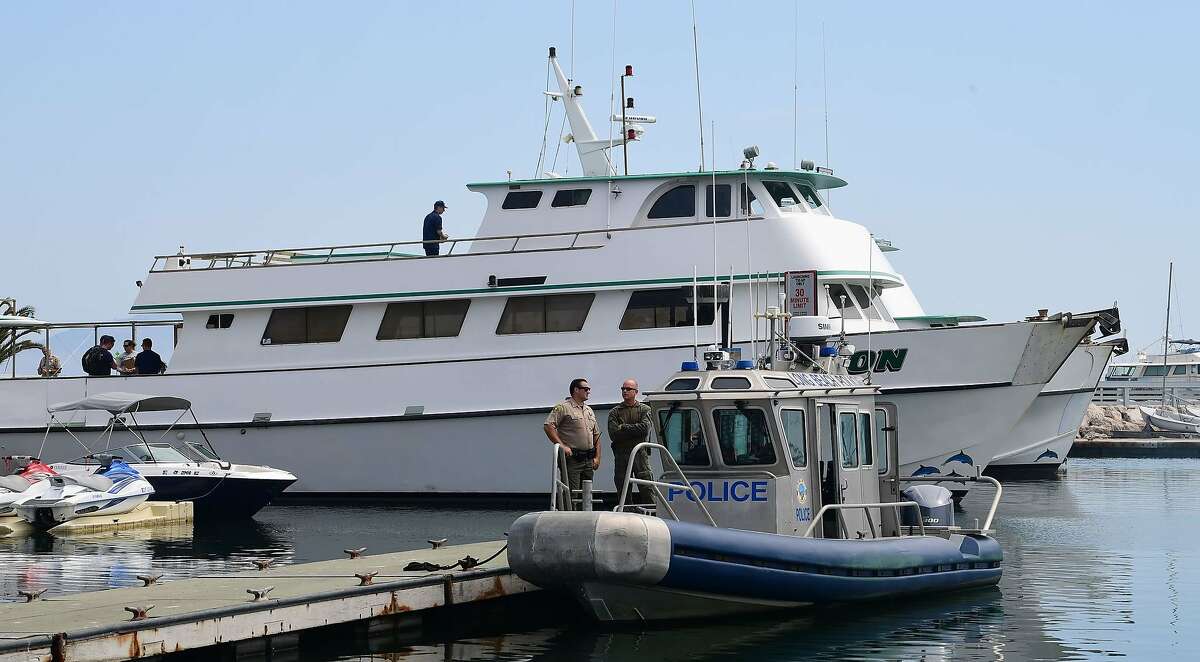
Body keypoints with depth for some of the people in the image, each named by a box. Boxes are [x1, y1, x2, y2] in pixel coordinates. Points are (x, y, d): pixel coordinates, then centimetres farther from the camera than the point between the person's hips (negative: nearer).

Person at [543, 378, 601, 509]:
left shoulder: (589, 411, 20)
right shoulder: (563, 408, -5)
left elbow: (596, 435, 24)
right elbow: (548, 426, -15)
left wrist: (597, 457, 14)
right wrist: (562, 445, -20)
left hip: (588, 459, 8)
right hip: (572, 458, -8)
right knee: (571, 494, -11)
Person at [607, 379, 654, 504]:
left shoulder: (644, 409, 10)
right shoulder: (614, 412, 12)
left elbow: (645, 428, -7)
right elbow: (613, 434, -3)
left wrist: (624, 427, -5)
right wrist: (634, 430, -5)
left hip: (640, 454, -2)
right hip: (621, 455, 2)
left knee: (647, 489, -7)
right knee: (623, 491, 3)